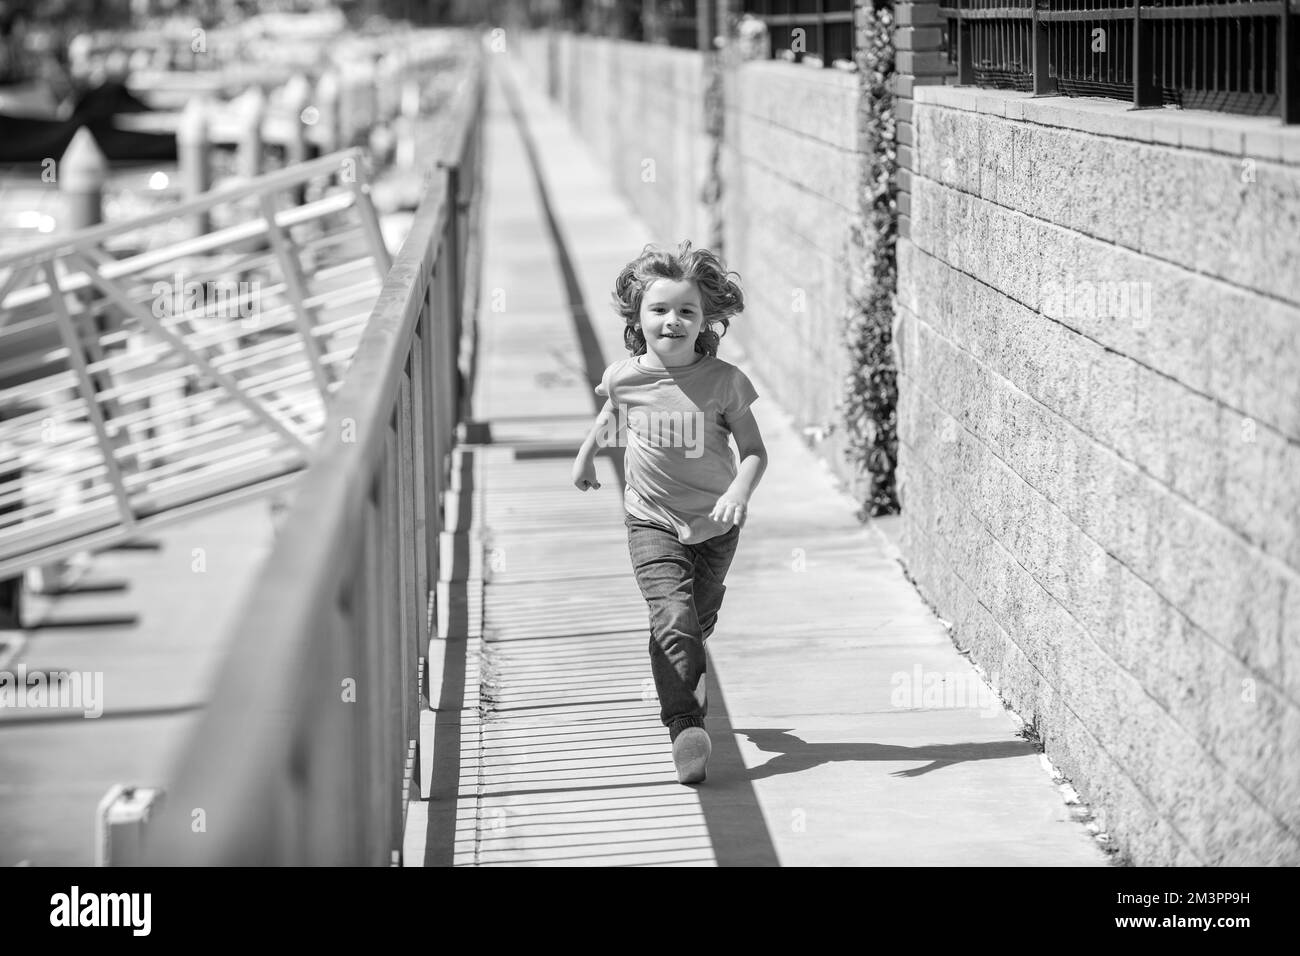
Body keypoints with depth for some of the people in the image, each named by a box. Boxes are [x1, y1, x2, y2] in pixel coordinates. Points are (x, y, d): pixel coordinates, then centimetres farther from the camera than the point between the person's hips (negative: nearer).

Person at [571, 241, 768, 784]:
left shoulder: (724, 381, -14)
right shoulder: (625, 378, -8)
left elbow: (754, 451, -8)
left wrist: (740, 491, -27)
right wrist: (586, 454, 32)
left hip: (715, 526, 1)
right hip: (652, 521, -1)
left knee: (697, 625, 15)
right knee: (673, 618, -20)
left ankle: (679, 690, 46)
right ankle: (686, 724, -20)